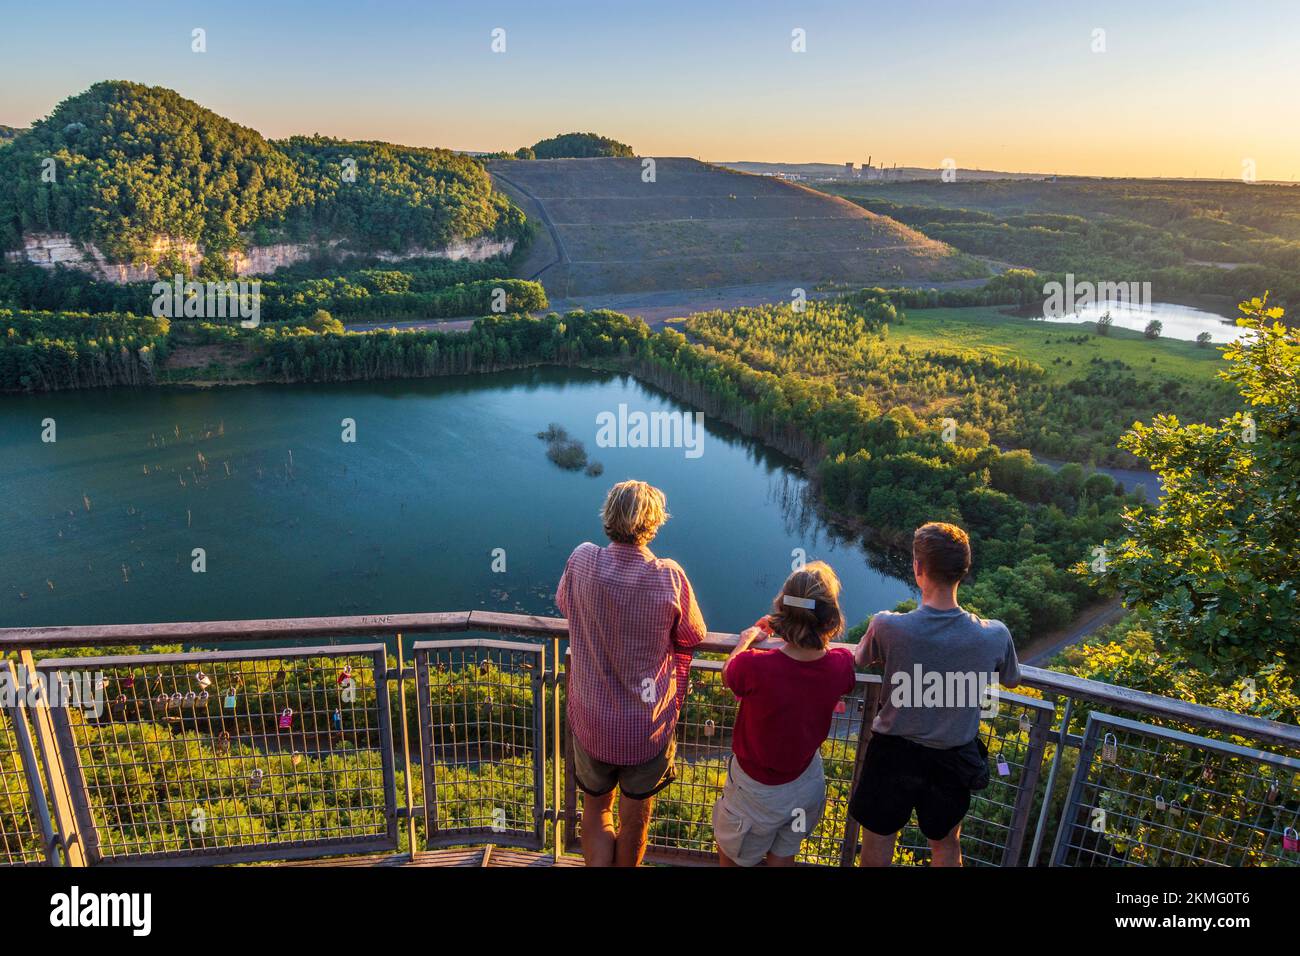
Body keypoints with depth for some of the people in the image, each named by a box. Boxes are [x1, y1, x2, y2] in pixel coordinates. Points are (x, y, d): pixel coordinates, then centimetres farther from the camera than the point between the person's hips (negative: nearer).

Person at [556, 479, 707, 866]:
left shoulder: (582, 561, -15)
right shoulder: (669, 576, -20)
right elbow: (693, 637, -4)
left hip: (591, 721, 1)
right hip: (649, 727, -1)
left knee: (596, 809, 25)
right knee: (634, 818, 23)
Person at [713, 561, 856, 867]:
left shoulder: (753, 666, -36)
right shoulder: (841, 664, -24)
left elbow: (727, 674, -9)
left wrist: (748, 638, 7)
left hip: (757, 791, -3)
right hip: (807, 782, 4)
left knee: (731, 857, 25)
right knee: (782, 857, 29)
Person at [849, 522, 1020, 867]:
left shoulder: (887, 626, -28)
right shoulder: (994, 636, -23)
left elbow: (860, 660, -4)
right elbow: (1011, 681, 1)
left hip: (893, 752, -1)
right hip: (953, 760, 2)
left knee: (878, 838, 24)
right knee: (946, 845, 28)